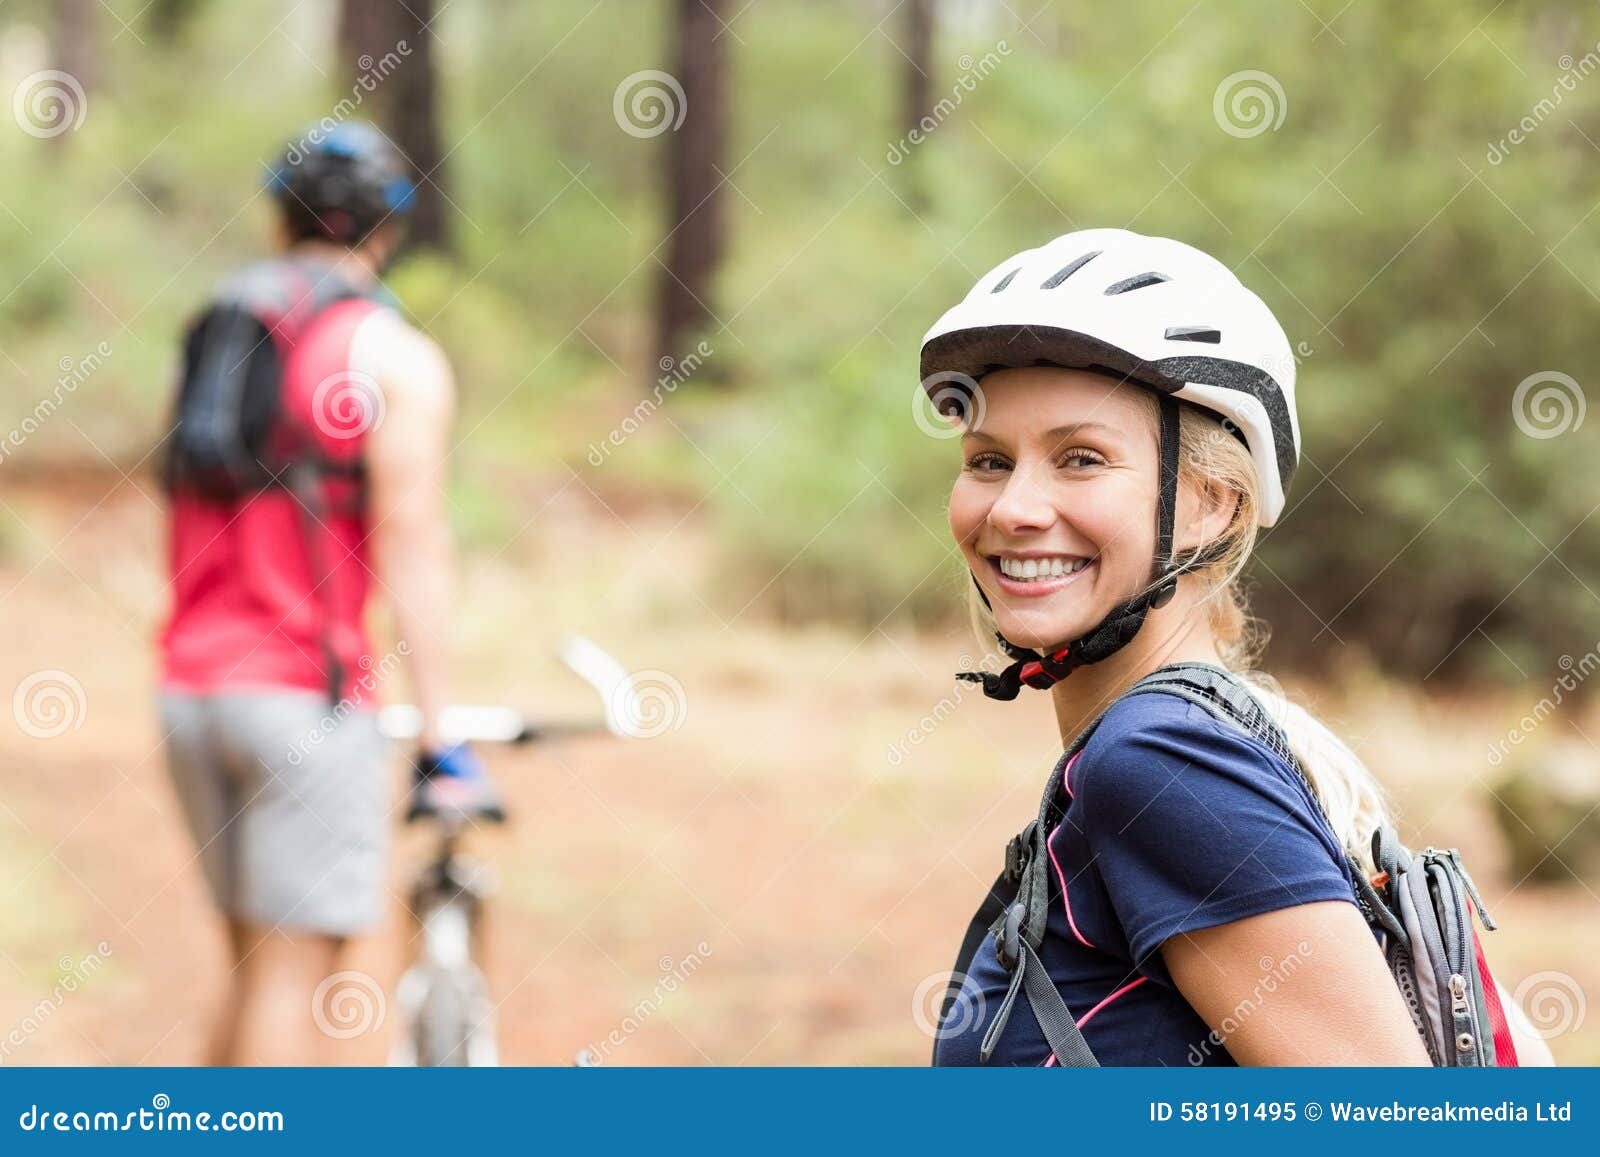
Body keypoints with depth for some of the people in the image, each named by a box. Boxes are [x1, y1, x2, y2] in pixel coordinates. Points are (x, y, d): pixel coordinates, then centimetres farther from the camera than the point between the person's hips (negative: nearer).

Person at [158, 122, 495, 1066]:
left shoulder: (213, 334, 15)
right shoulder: (397, 360, -5)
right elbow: (413, 553, -11)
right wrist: (438, 734, -10)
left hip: (192, 681, 6)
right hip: (307, 694, -6)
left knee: (253, 964, 16)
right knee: (297, 970, -3)